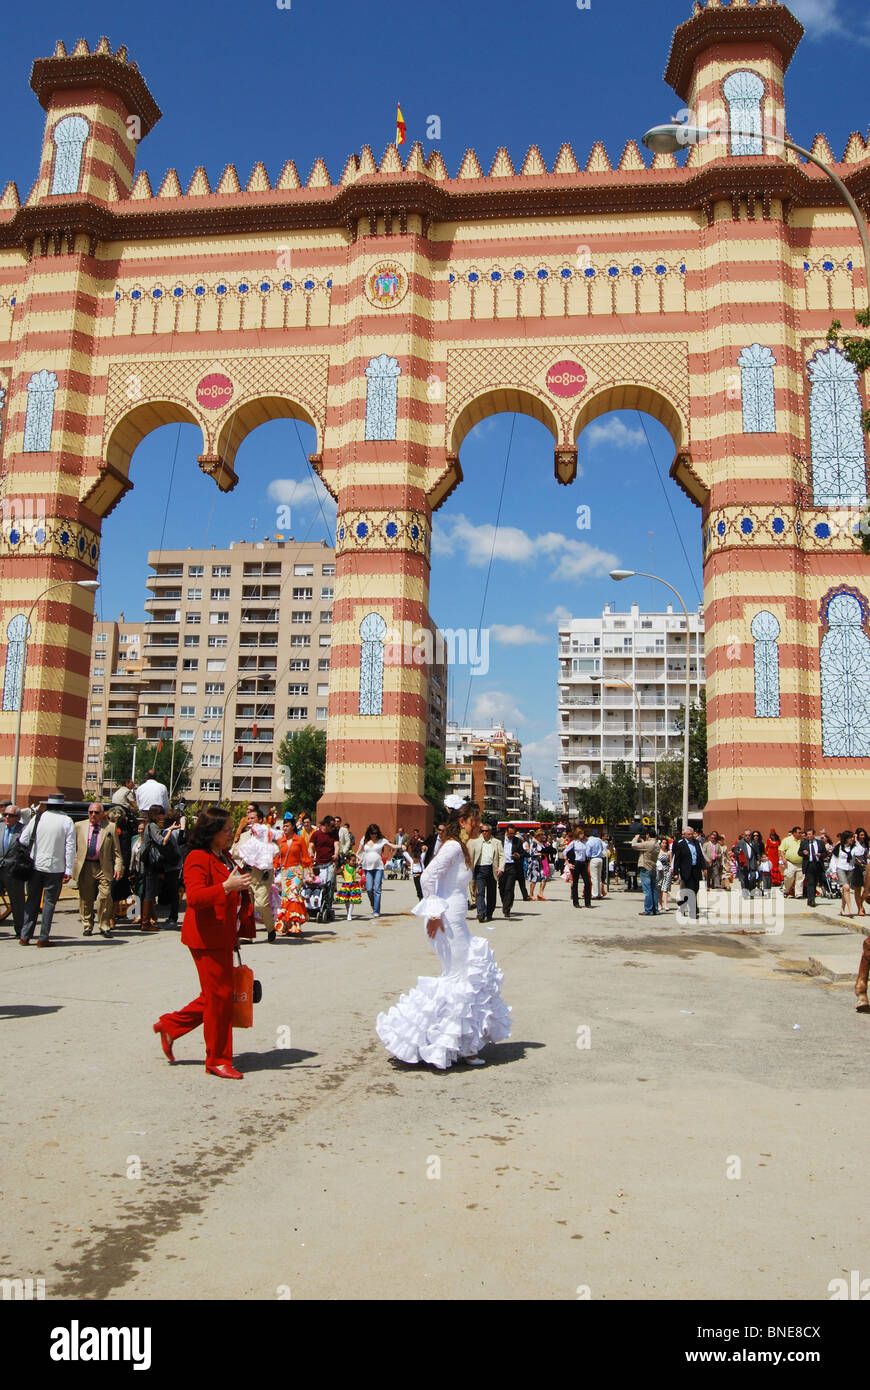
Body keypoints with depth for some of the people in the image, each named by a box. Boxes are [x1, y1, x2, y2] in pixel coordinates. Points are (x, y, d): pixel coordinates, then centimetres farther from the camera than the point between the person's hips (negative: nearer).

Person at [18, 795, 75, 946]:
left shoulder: (37, 818, 0)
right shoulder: (67, 821, -6)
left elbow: (23, 840, 2)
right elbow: (70, 847, -8)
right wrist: (68, 871, -5)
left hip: (35, 865, 2)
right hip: (55, 868, -2)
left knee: (32, 900, 12)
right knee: (49, 902, 5)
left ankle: (25, 936, 13)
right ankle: (43, 938, 5)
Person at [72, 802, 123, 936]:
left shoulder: (110, 827, 7)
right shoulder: (79, 826, 11)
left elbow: (116, 850, 7)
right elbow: (73, 847, 13)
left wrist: (118, 866, -1)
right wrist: (71, 865, 8)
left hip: (103, 868, -1)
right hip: (84, 867, 2)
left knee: (105, 896, -9)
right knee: (85, 898, 6)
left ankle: (104, 926, 4)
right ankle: (87, 926, 20)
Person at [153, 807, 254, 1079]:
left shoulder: (224, 858, 17)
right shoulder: (198, 859, -14)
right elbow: (195, 897, -28)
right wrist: (227, 886, -40)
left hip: (223, 939, 10)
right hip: (207, 938, -10)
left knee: (214, 996, 14)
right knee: (220, 995, -4)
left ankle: (169, 1026, 30)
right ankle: (218, 1060, 8)